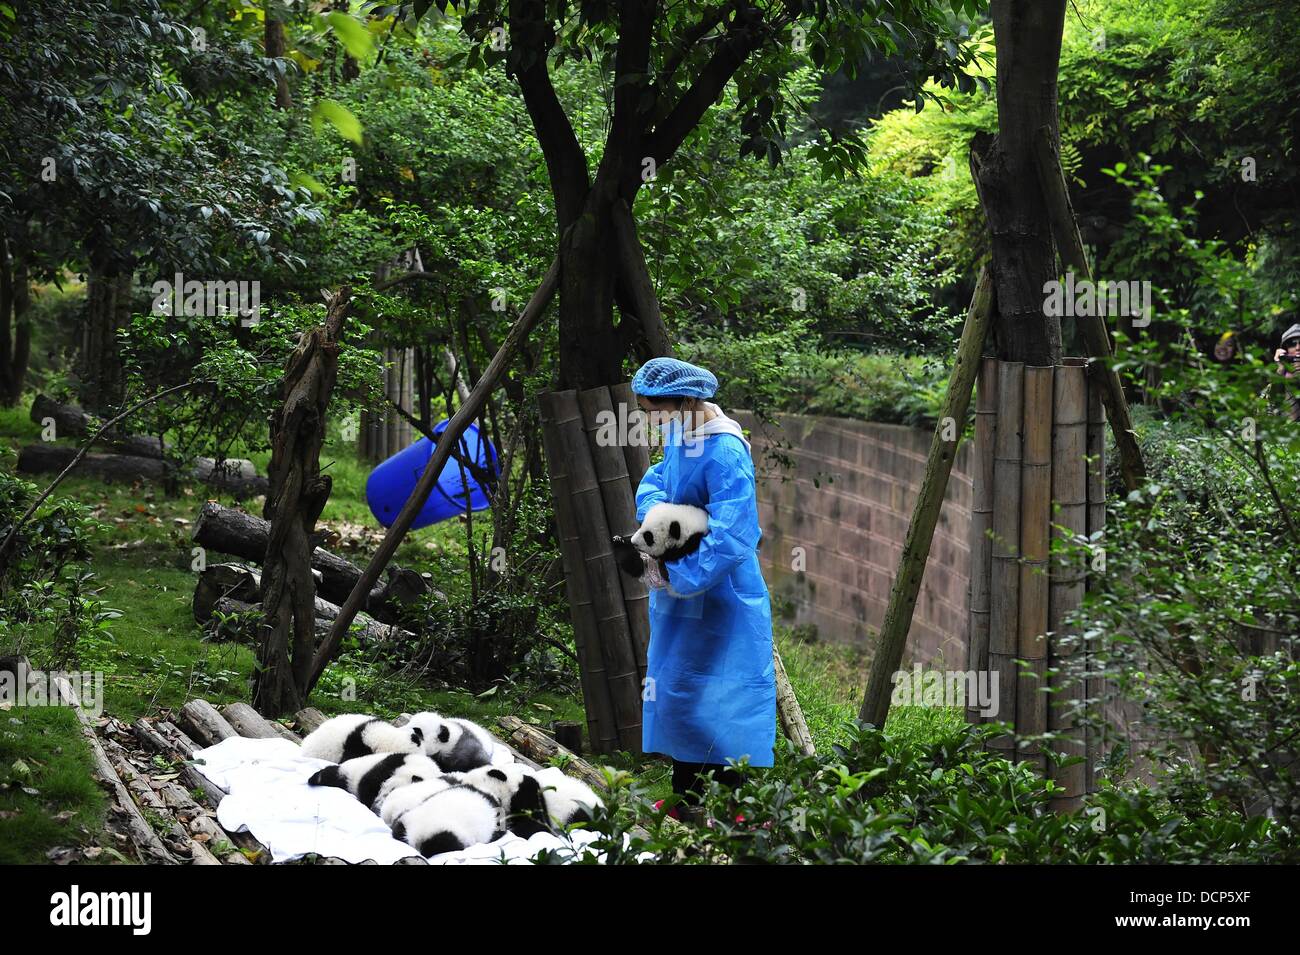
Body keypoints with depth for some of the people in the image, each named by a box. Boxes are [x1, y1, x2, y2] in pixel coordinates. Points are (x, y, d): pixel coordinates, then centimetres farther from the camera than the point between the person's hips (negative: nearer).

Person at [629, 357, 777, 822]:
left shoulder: (724, 452, -26)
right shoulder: (679, 433, 2)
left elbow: (730, 536, -31)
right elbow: (654, 481, 13)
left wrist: (681, 577, -30)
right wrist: (655, 511, -10)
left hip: (719, 597, -9)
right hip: (680, 591, 9)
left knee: (717, 701, -5)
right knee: (677, 689, 16)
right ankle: (685, 798, 27)